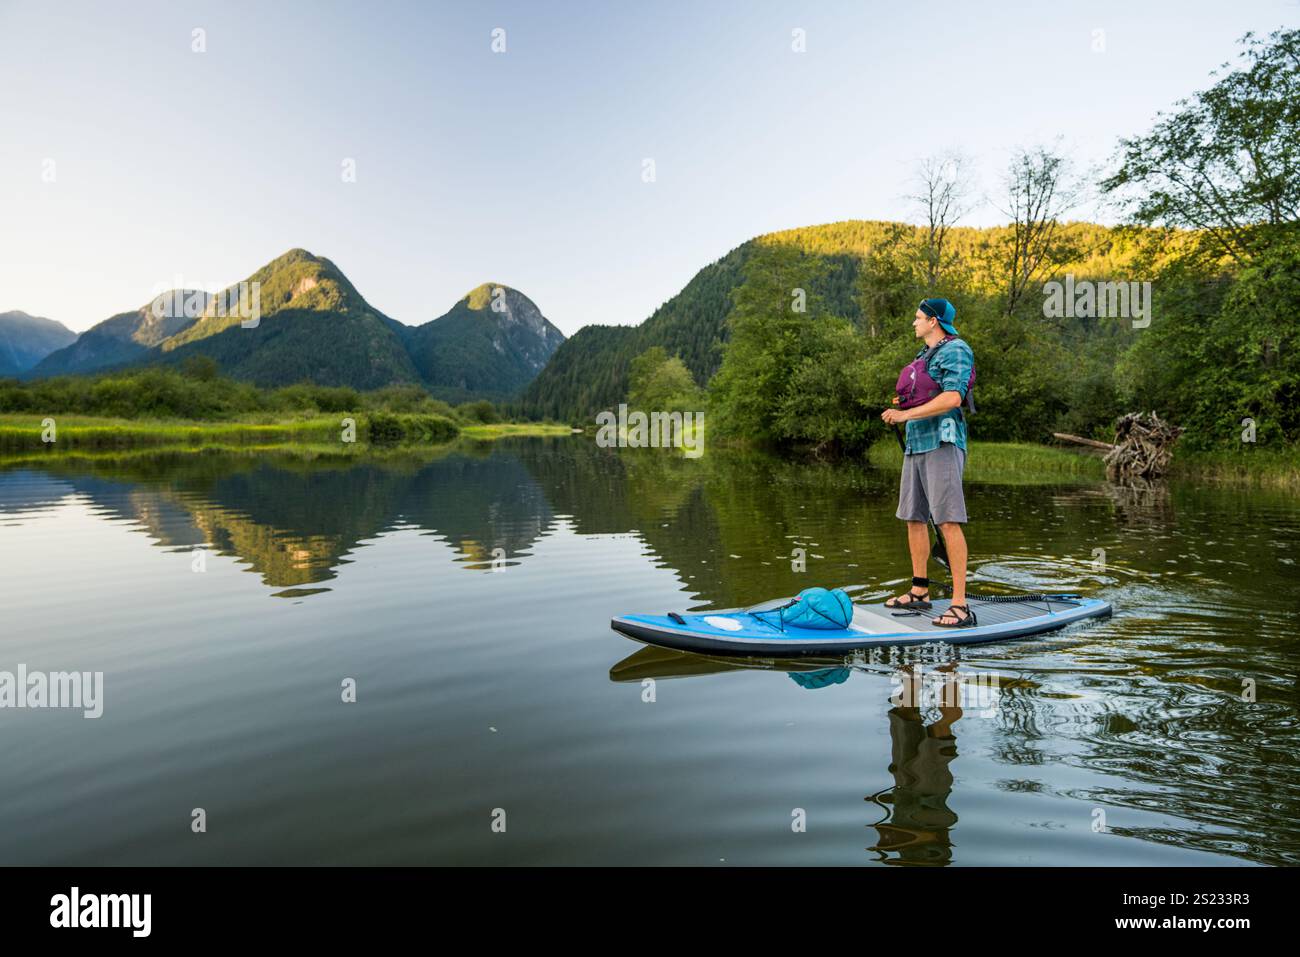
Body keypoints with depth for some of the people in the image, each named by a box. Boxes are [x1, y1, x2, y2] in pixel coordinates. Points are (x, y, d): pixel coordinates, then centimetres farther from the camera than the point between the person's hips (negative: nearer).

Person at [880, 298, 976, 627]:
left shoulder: (955, 350, -6)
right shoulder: (924, 355, 21)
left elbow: (952, 397, -19)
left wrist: (905, 414, -17)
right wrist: (900, 405, 10)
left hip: (942, 443, -10)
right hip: (916, 444, 10)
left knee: (948, 521, -14)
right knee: (913, 518, 12)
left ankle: (960, 605, -13)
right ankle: (919, 592, 23)